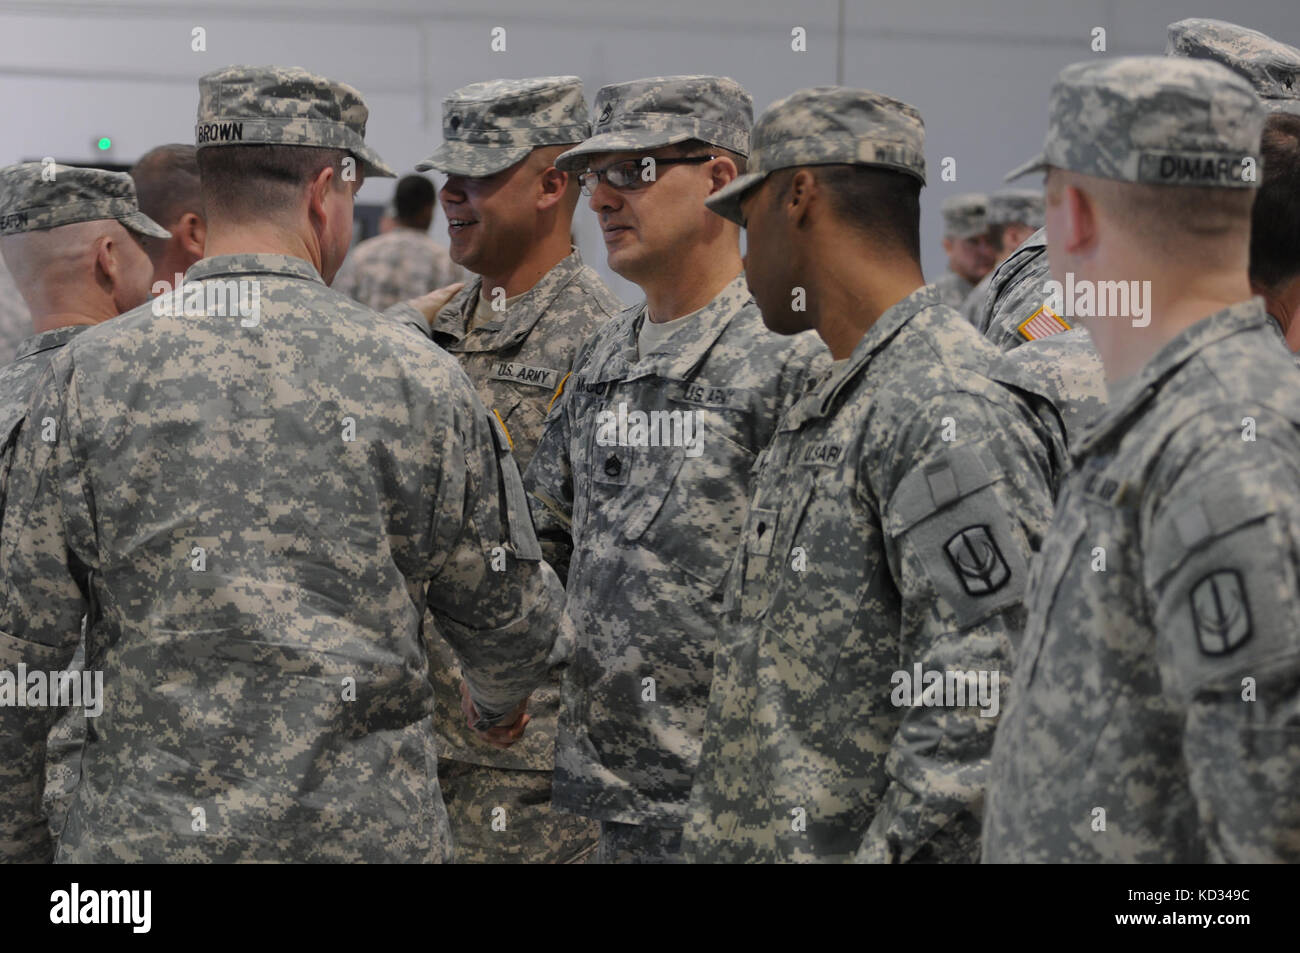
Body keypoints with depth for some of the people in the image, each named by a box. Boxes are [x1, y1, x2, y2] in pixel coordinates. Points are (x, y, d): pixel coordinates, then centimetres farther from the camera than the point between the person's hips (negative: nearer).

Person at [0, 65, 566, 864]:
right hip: (368, 826, 0)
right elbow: (509, 612, 7)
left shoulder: (87, 377, -2)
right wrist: (503, 701, 30)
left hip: (145, 828, 1)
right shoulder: (415, 377, -3)